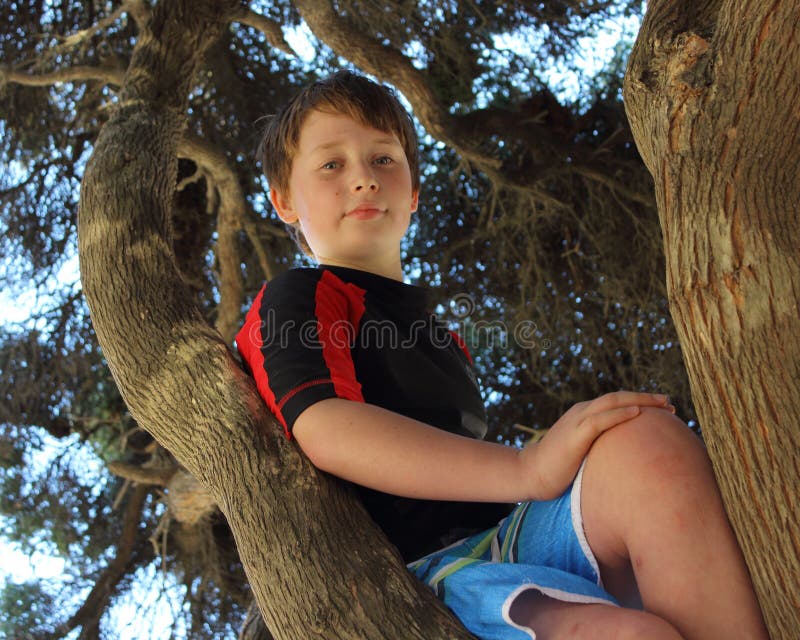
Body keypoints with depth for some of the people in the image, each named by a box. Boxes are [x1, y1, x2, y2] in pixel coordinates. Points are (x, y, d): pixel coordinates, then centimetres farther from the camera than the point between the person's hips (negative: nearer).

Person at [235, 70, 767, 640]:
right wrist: (526, 467, -25)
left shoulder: (440, 337, 30)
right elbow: (326, 429, -17)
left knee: (646, 433, -22)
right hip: (425, 566, -7)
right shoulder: (296, 300, 4)